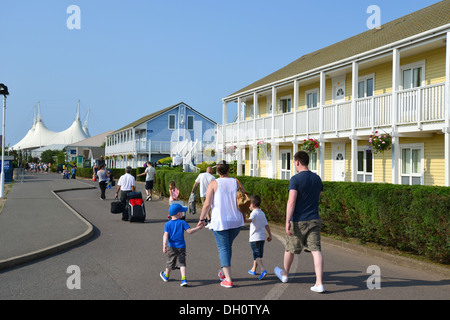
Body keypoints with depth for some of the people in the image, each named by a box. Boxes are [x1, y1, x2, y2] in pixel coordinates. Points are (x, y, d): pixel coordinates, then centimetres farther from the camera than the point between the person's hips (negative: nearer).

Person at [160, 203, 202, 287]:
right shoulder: (182, 222, -7)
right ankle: (184, 279, -12)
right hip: (181, 247, -1)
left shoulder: (167, 224, -3)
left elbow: (166, 235, -13)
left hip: (171, 247, 1)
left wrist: (164, 246, -21)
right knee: (182, 263, 2)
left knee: (170, 262, 18)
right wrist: (198, 228, 0)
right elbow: (189, 231, -12)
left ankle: (166, 276, 39)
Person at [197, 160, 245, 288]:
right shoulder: (236, 182, 0)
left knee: (223, 248, 3)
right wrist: (244, 215, 15)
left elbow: (207, 204, -11)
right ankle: (223, 272, 31)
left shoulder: (213, 184, -7)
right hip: (236, 221, 3)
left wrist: (201, 219, -1)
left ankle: (228, 279, -1)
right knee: (228, 245, 22)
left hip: (220, 221, -3)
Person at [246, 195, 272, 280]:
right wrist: (270, 235, 22)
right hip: (262, 237, 8)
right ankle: (253, 270, 34)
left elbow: (250, 220, -34)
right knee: (257, 254, 20)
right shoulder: (262, 213, 12)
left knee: (257, 256, -8)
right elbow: (266, 225, 15)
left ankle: (263, 270, -24)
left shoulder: (254, 213, -12)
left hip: (254, 238, -8)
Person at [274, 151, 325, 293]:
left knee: (290, 248, 16)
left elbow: (291, 201, -21)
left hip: (298, 221, -4)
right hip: (314, 220, 5)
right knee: (316, 250, -1)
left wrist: (287, 221, -22)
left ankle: (285, 274, 37)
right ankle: (319, 283, -8)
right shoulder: (317, 178, 6)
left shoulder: (295, 179, -13)